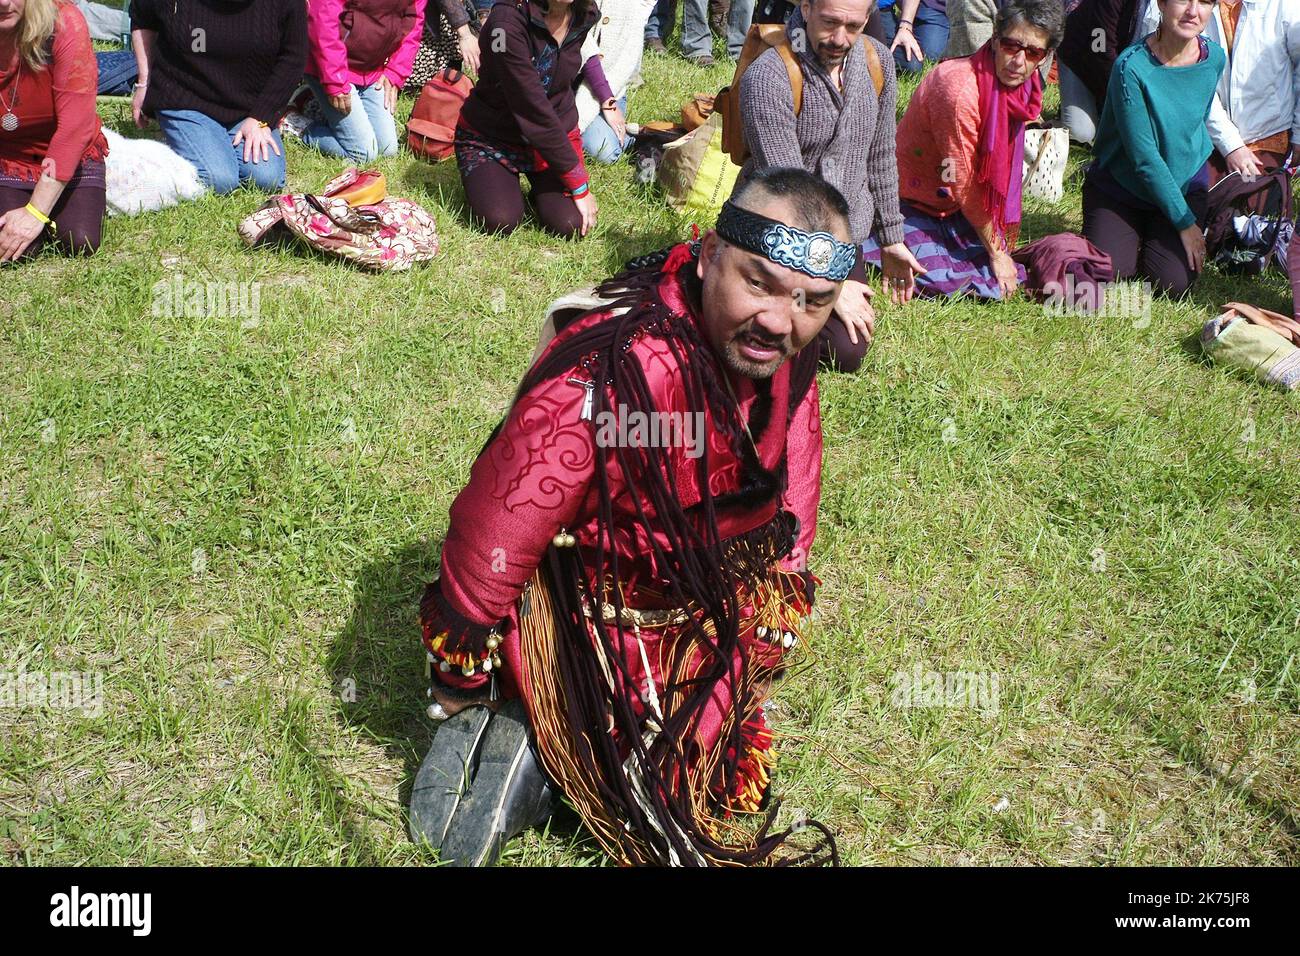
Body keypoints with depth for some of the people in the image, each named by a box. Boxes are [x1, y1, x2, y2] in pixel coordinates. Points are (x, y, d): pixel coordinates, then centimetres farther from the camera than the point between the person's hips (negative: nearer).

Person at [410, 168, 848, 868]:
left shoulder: (782, 352, -14)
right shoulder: (604, 376, -38)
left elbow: (788, 502, 5)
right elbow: (487, 543, -27)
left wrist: (770, 646, 12)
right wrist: (457, 689, -13)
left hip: (705, 609, 7)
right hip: (592, 623, -7)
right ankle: (542, 749, 8)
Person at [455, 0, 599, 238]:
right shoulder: (508, 20, -28)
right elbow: (533, 111, -28)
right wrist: (579, 185, -25)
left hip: (556, 138, 4)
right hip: (490, 138, -4)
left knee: (570, 224, -18)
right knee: (500, 221, -25)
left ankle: (541, 184, 16)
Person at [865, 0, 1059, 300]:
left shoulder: (1023, 87, -4)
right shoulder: (960, 90, -30)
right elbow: (964, 185, -24)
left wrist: (1000, 248, -3)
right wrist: (996, 252, -15)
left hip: (953, 204, 8)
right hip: (912, 200, -8)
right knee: (942, 279, -21)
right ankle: (860, 245, 3)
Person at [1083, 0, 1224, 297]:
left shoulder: (1214, 58, -7)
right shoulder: (1131, 66, -24)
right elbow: (1144, 157, -22)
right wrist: (1184, 222, -18)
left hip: (1185, 185, 3)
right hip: (1120, 186, -3)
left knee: (1173, 283, -14)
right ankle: (1136, 236, 16)